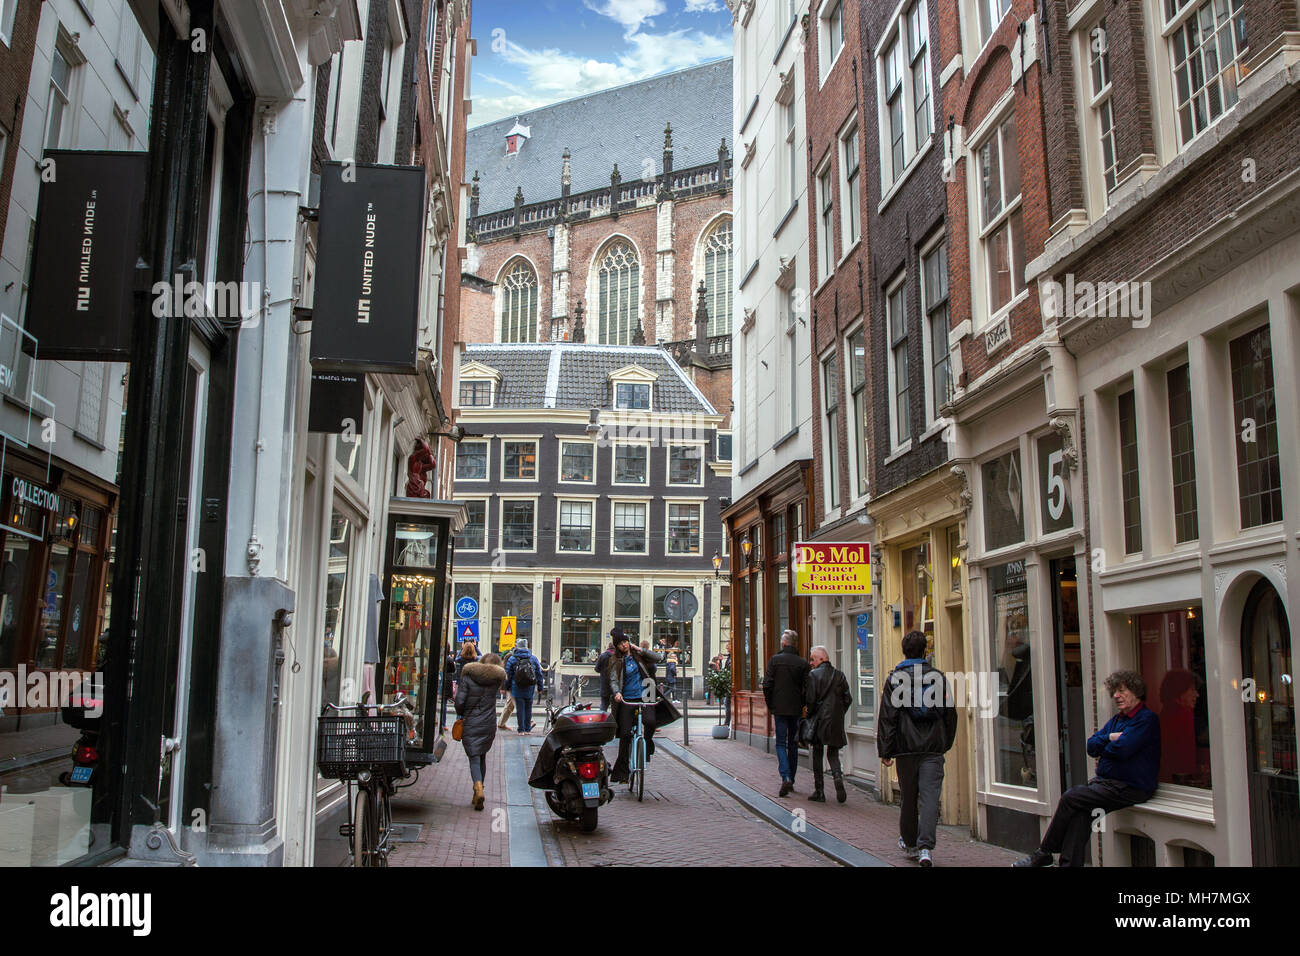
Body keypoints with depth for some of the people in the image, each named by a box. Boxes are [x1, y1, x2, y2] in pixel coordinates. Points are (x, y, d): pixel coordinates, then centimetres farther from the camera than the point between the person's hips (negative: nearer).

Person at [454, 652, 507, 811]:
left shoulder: (468, 676, -4)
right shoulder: (497, 678, 2)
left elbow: (460, 701, -8)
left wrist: (461, 714, 11)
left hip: (470, 724, -3)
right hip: (489, 724, 3)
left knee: (474, 757, -2)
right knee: (482, 757, 16)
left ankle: (478, 788, -25)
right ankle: (477, 794, 20)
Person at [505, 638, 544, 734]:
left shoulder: (512, 659, -3)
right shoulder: (534, 659, 4)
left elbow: (508, 675, 1)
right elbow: (539, 674, 8)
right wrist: (540, 687, 14)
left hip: (517, 689, -2)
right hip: (530, 690, 2)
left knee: (520, 708, 2)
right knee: (528, 708, 10)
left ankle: (521, 729, 2)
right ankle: (527, 729, 13)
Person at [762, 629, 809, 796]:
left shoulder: (775, 660, -6)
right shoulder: (803, 663, -2)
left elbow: (767, 684, -7)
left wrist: (769, 705, 5)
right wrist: (801, 705, 14)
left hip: (779, 708, -2)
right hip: (796, 709, 2)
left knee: (781, 743, 2)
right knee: (793, 744, 13)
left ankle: (786, 778, -16)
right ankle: (791, 780, 19)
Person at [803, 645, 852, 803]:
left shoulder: (812, 675, -8)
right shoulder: (840, 675, 5)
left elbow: (810, 699, -12)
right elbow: (848, 699, 5)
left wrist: (810, 716, 4)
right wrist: (839, 715, 15)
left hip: (818, 720, -3)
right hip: (836, 722, 3)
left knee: (817, 754, 7)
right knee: (833, 753, 14)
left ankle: (819, 791, 8)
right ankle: (838, 776, -14)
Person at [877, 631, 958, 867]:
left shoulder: (894, 679, -3)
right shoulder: (939, 677, 4)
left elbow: (887, 717, -5)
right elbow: (950, 713, 10)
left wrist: (885, 750, 0)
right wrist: (945, 743, 20)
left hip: (906, 747, 0)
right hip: (934, 749, 1)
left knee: (908, 798, 12)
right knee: (930, 797, -3)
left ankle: (909, 843, 24)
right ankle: (925, 847, -14)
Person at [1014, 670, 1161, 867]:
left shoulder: (1147, 719, -8)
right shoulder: (1117, 719, 21)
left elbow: (1121, 749, -20)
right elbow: (1091, 746, 13)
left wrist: (1103, 749, 1)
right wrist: (1110, 737, -6)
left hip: (1129, 788, -8)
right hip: (1106, 781, 8)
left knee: (1070, 798, -17)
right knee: (1080, 810, -18)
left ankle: (1044, 853, -5)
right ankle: (1071, 862, -20)